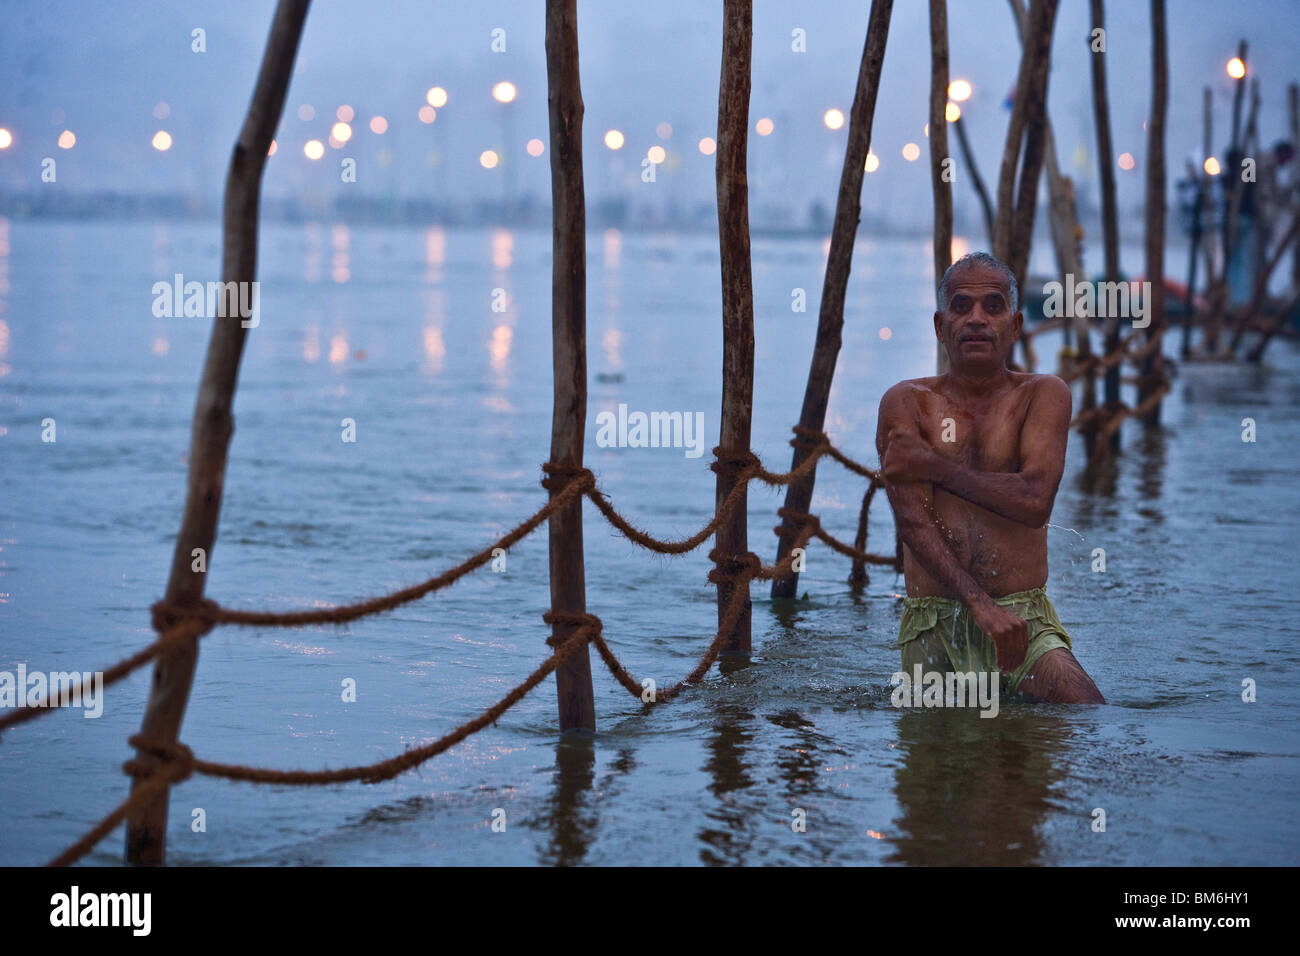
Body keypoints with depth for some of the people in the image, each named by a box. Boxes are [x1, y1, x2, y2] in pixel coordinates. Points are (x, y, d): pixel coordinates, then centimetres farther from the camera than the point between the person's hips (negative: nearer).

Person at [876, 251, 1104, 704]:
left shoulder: (1044, 395, 5)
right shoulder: (906, 403, 4)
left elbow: (1035, 502, -11)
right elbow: (913, 520, -9)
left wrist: (934, 467, -8)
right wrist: (981, 605, -21)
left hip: (1025, 617, -1)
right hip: (933, 626, 1)